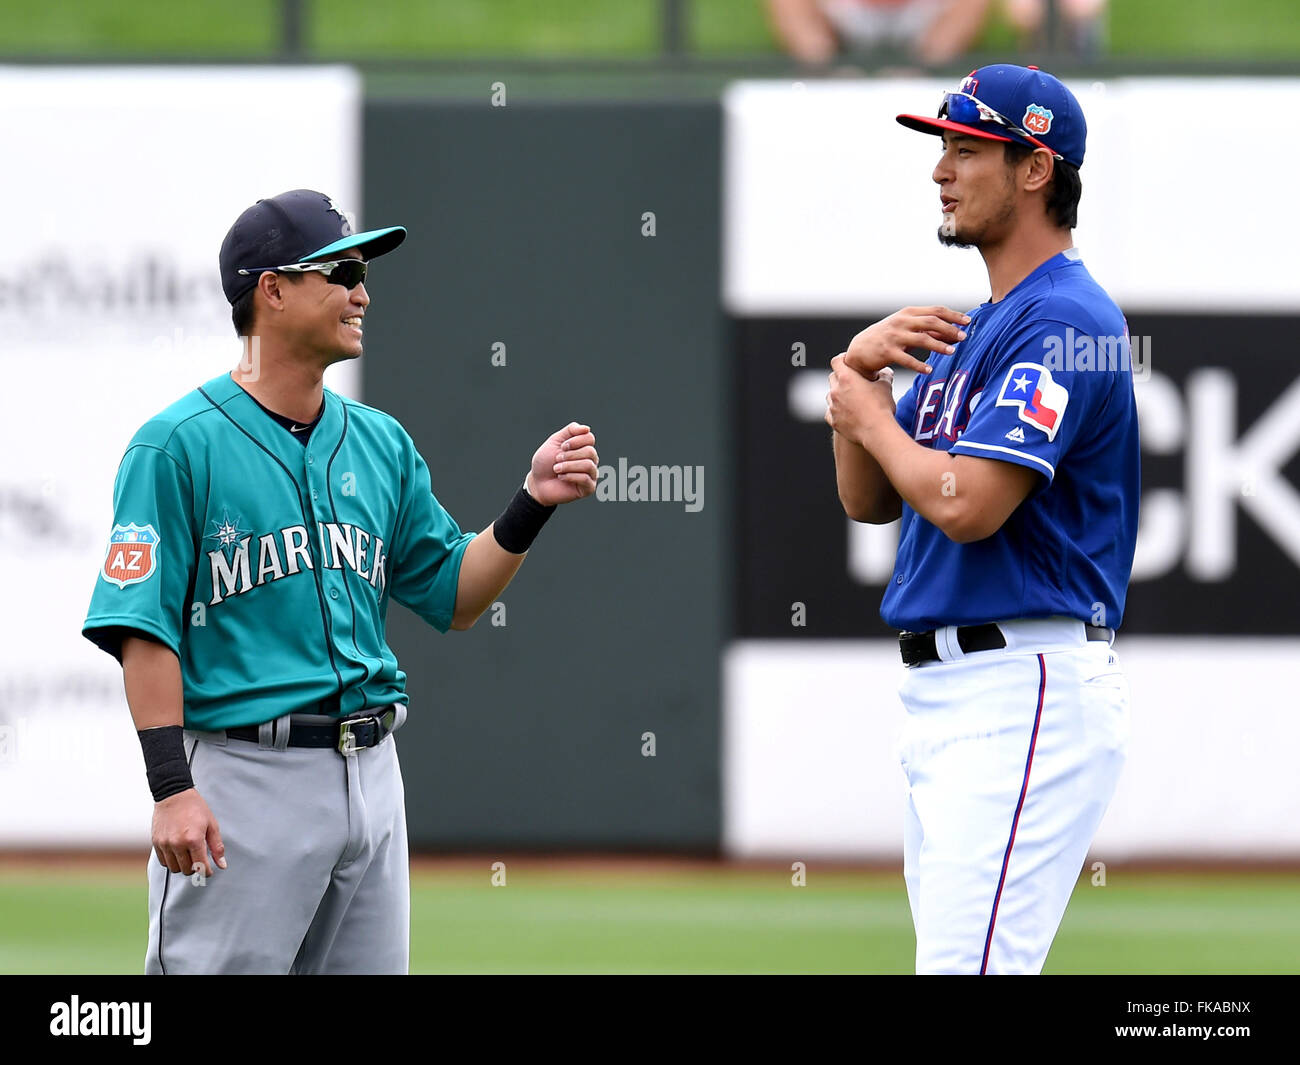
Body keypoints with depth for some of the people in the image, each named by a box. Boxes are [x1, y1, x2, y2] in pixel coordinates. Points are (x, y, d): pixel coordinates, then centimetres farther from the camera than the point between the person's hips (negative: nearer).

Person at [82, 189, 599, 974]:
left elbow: (453, 599, 15)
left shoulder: (380, 444, 13)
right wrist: (172, 789, -19)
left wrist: (533, 504, -1)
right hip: (244, 777, -7)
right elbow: (144, 625, -11)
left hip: (370, 772, 7)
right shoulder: (181, 445, -7)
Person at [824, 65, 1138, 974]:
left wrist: (872, 416, -4)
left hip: (1023, 694, -11)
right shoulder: (971, 330, 20)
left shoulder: (1064, 320, -12)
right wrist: (859, 367, 3)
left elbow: (965, 504, -23)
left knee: (968, 965, -19)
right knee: (947, 958, 11)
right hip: (939, 690, 11)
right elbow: (868, 501, 20)